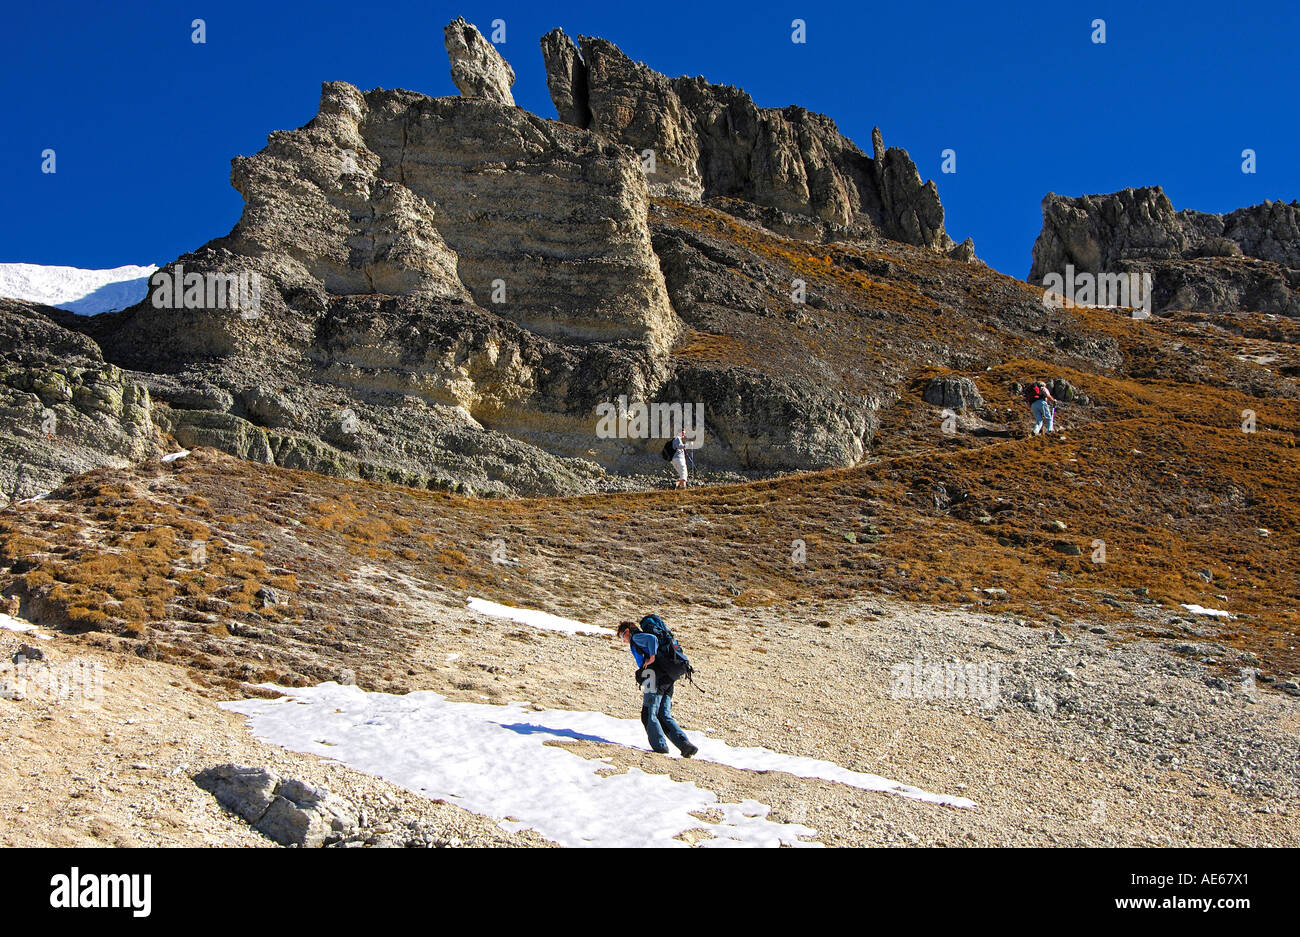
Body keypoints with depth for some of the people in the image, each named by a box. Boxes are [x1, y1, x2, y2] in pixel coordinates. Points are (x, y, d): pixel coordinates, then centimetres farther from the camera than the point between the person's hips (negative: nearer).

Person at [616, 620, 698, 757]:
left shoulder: (636, 636, 6)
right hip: (667, 681, 9)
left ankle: (660, 746, -16)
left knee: (649, 715, -6)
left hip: (654, 677, -9)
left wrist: (651, 657, -11)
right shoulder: (643, 637, 32)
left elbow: (652, 638, -15)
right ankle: (685, 744, -11)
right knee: (665, 716, 4)